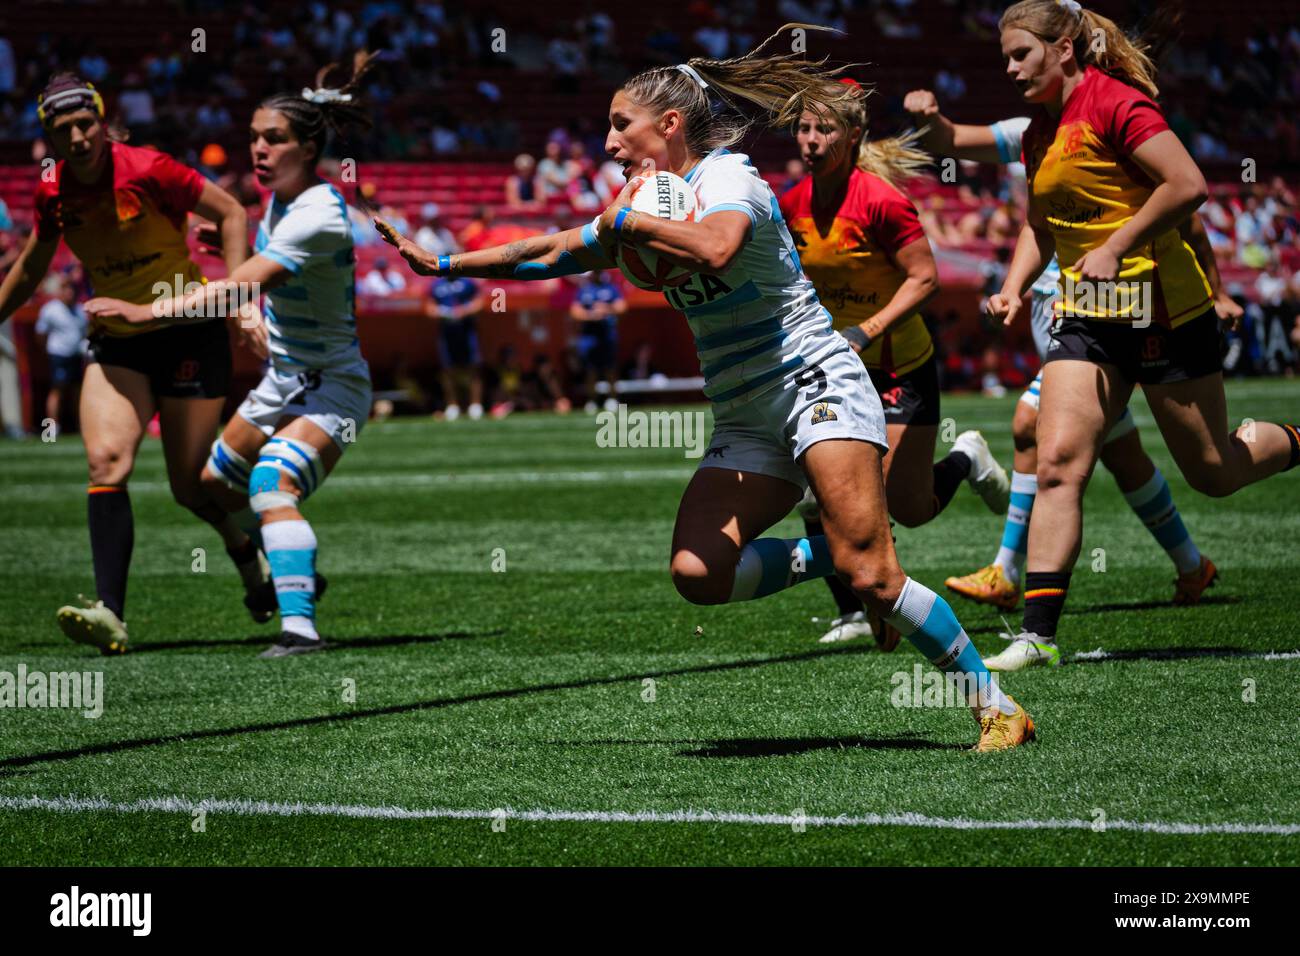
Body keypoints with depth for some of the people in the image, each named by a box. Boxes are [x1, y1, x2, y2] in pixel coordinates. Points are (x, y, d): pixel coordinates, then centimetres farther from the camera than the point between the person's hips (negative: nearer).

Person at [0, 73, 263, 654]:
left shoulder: (146, 170, -18)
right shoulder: (52, 194, -2)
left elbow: (230, 212, -11)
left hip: (188, 332, -4)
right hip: (115, 344, 4)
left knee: (191, 487, 0)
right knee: (105, 460, -19)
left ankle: (249, 545, 36)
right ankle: (110, 614, -25)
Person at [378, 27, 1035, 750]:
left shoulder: (725, 175, -8)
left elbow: (716, 251, -32)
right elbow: (548, 254, 28)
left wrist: (629, 222, -17)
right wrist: (440, 264, 29)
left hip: (815, 382, -8)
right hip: (747, 424, 8)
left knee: (869, 575, -21)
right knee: (698, 573, -16)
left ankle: (997, 707, -12)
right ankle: (832, 555, 4)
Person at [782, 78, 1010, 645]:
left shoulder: (879, 200, -21)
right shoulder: (793, 206, -3)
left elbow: (925, 279, -19)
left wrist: (867, 332, -27)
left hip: (899, 368, -5)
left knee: (911, 511, 0)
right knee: (815, 495, -13)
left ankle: (967, 459, 33)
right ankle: (854, 613, 1)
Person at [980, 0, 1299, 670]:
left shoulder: (1115, 102, -14)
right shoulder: (1038, 136, 11)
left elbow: (1187, 185, -22)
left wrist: (1113, 249, -21)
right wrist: (1014, 288, 6)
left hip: (1162, 307, -6)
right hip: (1087, 315, 6)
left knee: (1213, 474, 5)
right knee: (1058, 464, -11)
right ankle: (1038, 634, -14)